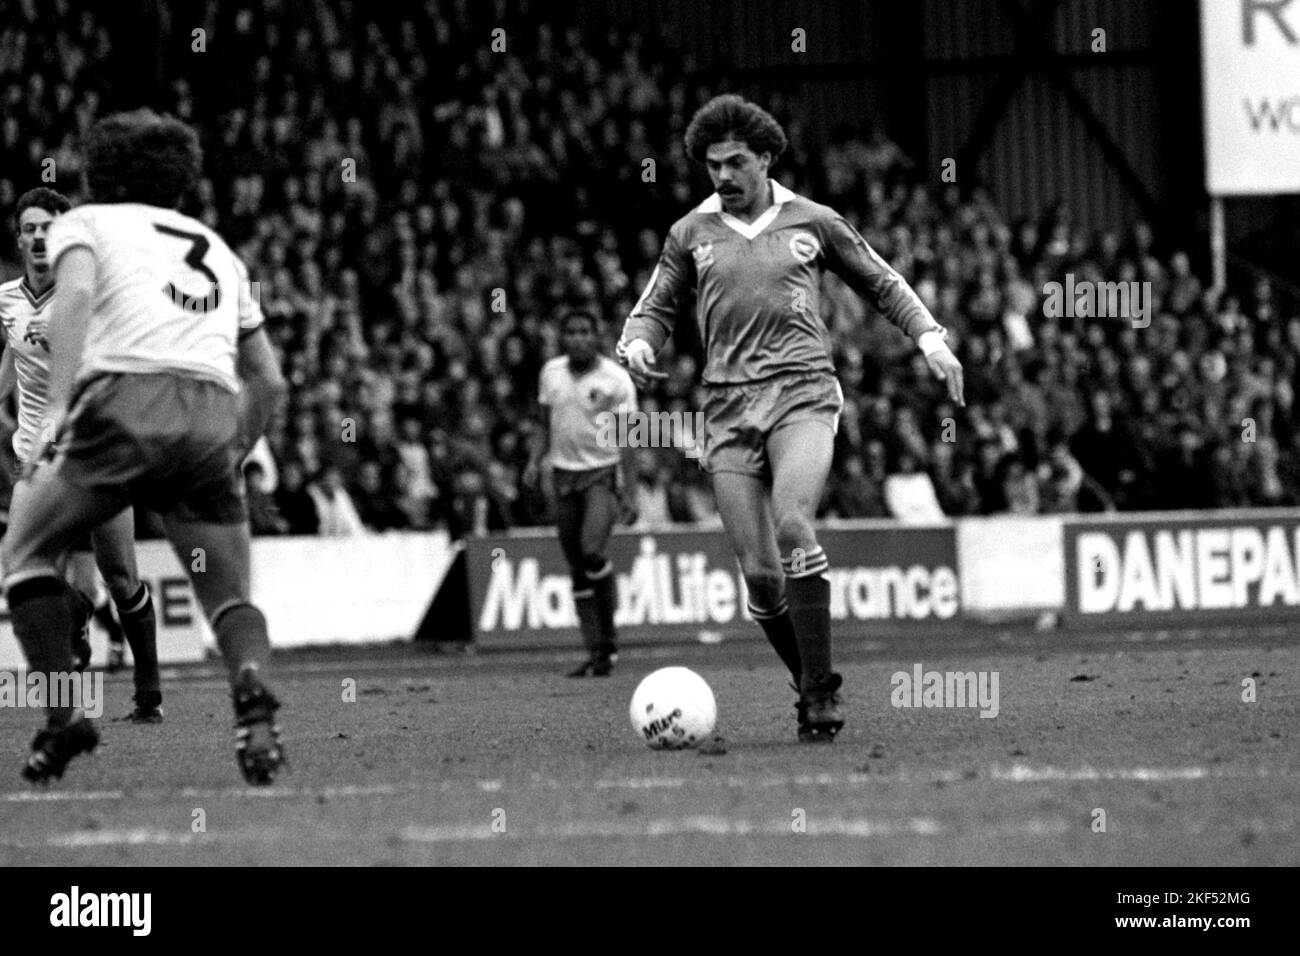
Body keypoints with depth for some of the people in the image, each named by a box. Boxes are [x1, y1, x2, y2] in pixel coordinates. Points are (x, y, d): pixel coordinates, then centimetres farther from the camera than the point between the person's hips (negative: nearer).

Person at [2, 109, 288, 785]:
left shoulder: (84, 224, 18)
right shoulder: (218, 251, 32)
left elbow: (76, 295, -6)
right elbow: (268, 380, 30)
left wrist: (57, 405, -15)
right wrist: (233, 456, 42)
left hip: (126, 402, -4)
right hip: (213, 417, 4)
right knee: (229, 596, 12)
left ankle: (62, 714, 1)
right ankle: (251, 685, -21)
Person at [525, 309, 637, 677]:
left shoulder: (615, 379, -5)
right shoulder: (551, 373, 9)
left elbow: (626, 437, -5)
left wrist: (626, 487, -12)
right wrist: (537, 459, 2)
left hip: (603, 473, -5)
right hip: (565, 474, 5)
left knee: (593, 550, -23)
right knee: (577, 568, 3)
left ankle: (608, 638, -8)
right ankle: (596, 651, 7)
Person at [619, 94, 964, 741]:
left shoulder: (813, 222, 10)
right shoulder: (691, 234, 13)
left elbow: (881, 283, 21)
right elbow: (655, 306, 19)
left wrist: (928, 336, 8)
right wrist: (638, 344, -3)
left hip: (803, 394, -2)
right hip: (729, 408, 2)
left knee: (792, 525, -27)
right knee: (759, 573, -6)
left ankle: (820, 688, -22)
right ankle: (812, 688, 13)